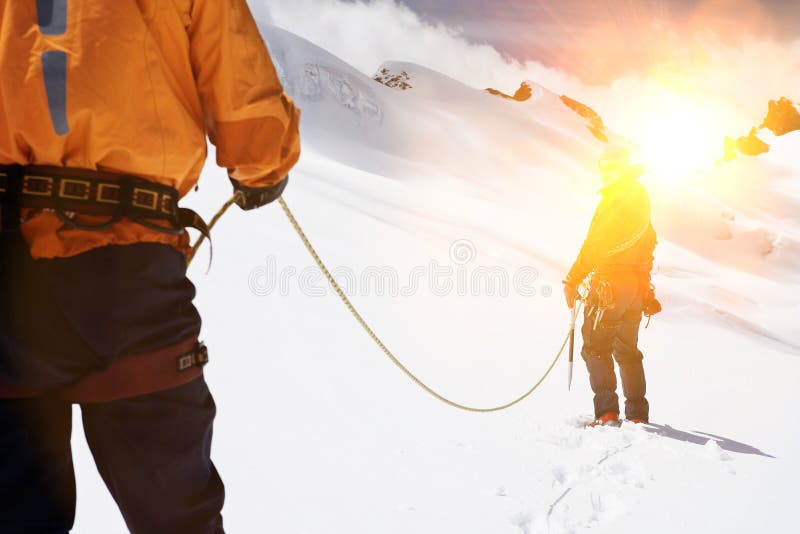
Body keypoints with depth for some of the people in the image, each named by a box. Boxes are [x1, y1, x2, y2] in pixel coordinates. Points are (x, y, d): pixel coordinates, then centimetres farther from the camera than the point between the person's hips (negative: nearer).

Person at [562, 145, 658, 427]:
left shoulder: (615, 198, -10)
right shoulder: (641, 196, 18)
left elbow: (595, 243, -16)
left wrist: (573, 279, -11)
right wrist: (646, 291, 29)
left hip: (610, 281, -9)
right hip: (636, 284, 9)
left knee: (595, 346, -4)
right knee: (627, 349, 16)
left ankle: (607, 411, -12)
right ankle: (638, 414, 20)